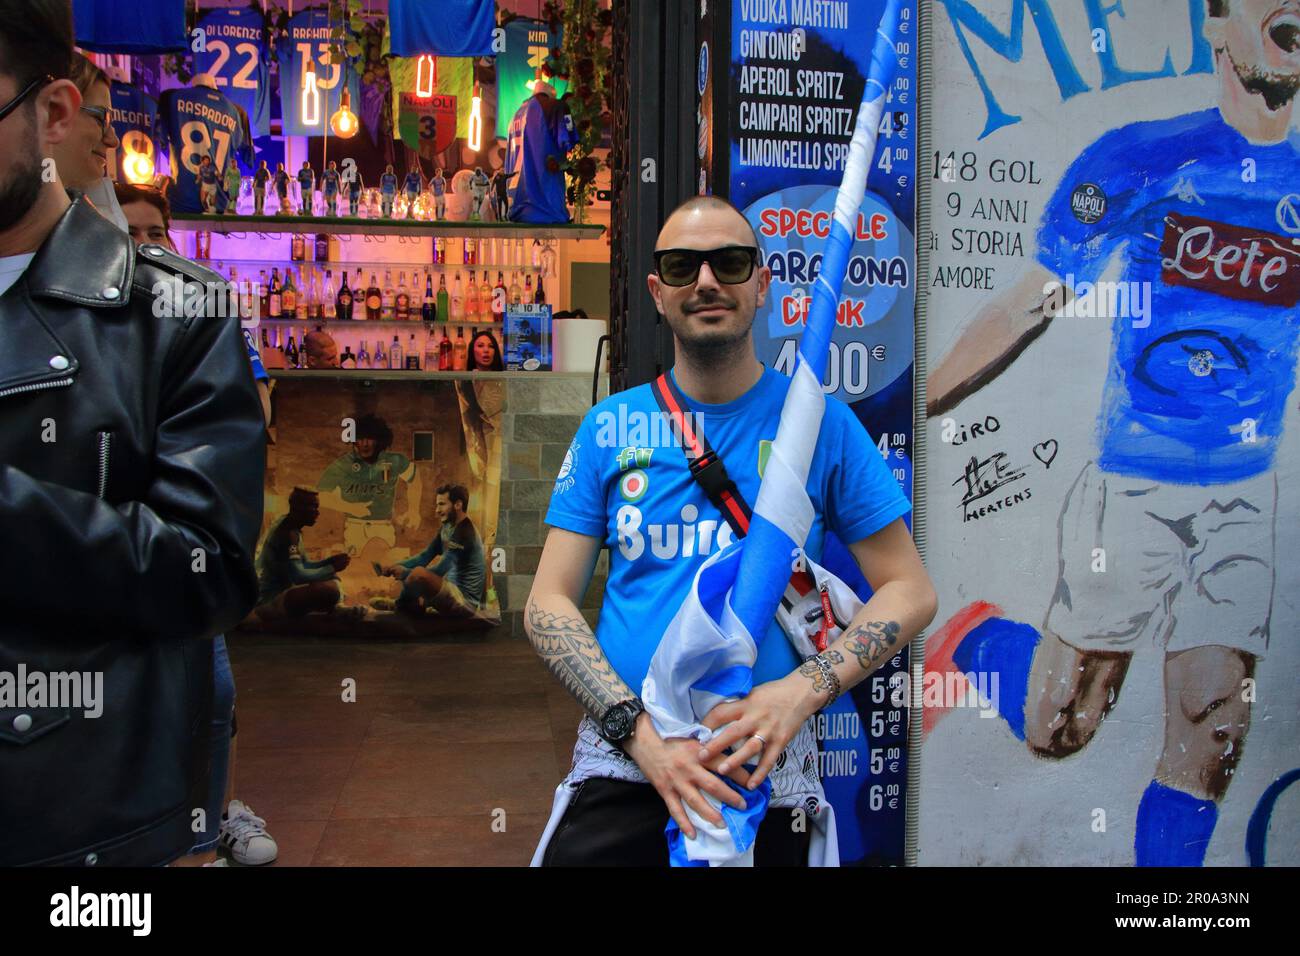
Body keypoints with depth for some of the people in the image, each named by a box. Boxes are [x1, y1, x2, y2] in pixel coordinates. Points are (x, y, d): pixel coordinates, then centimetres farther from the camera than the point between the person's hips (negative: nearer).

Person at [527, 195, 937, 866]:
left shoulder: (821, 422, 1)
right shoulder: (610, 427, 4)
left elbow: (909, 590, 1)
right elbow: (547, 604, 1)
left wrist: (802, 691, -14)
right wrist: (639, 728, -13)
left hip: (768, 770, 0)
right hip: (621, 760, 1)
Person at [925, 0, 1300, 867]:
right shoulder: (1140, 160, -3)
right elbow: (1028, 308, -1)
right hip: (1129, 486, -3)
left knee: (1210, 738, 1)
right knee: (1054, 729, 4)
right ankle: (980, 643, 34)